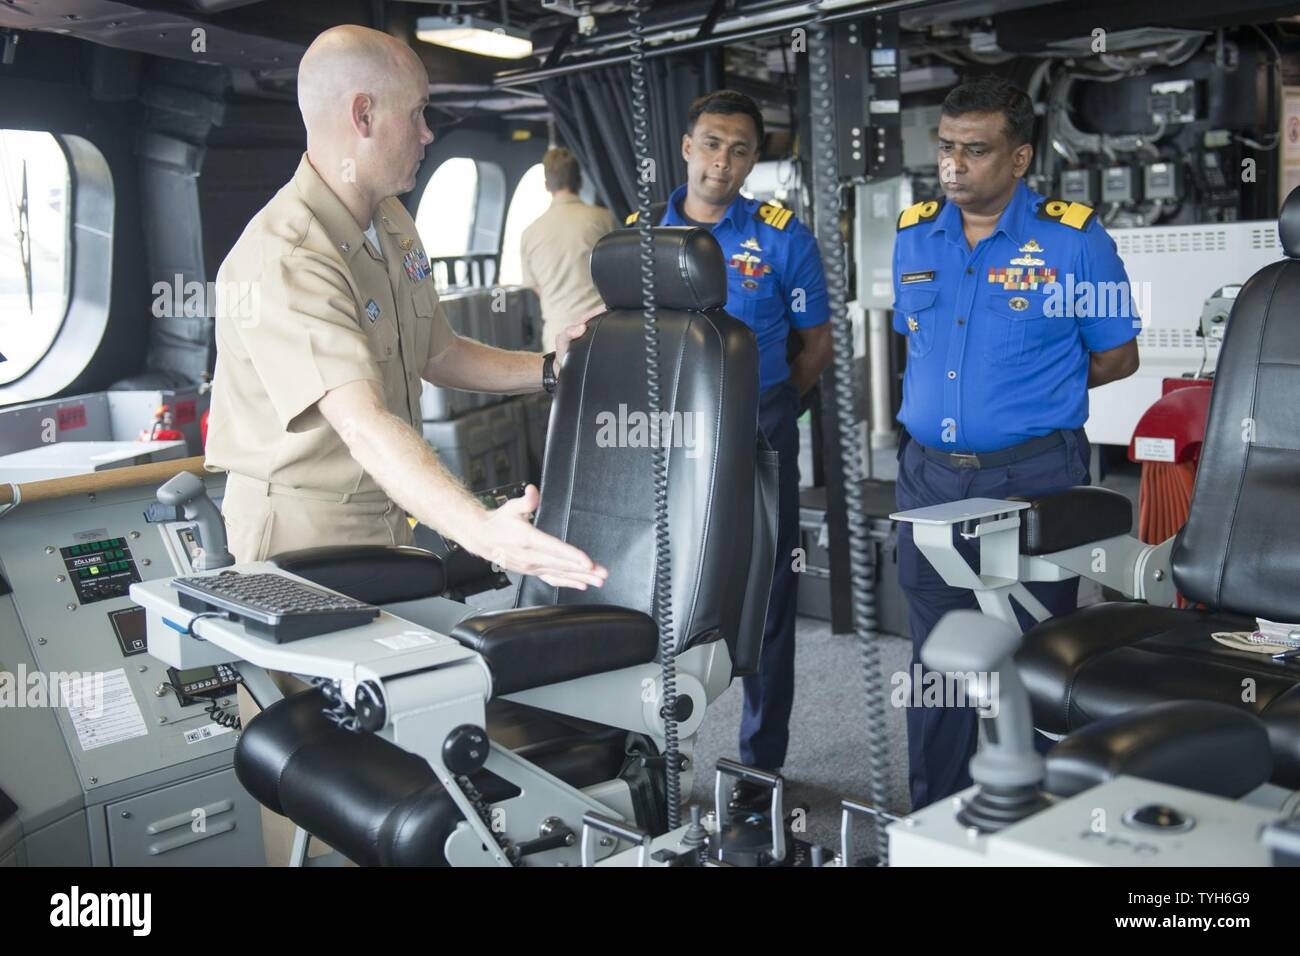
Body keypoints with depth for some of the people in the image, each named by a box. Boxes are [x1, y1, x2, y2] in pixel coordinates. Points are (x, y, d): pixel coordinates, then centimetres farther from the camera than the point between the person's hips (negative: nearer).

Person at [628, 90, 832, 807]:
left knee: (763, 593, 6)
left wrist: (758, 410, 2)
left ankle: (761, 759, 21)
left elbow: (816, 345, 4)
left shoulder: (782, 236, -3)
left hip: (755, 435, -2)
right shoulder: (640, 233, 4)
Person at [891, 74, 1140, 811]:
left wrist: (1028, 393, -1)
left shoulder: (1074, 240, -6)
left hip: (1033, 477, -4)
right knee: (935, 658, 13)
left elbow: (1117, 356, 0)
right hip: (930, 474, 5)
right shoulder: (914, 236, 7)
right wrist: (948, 393, 4)